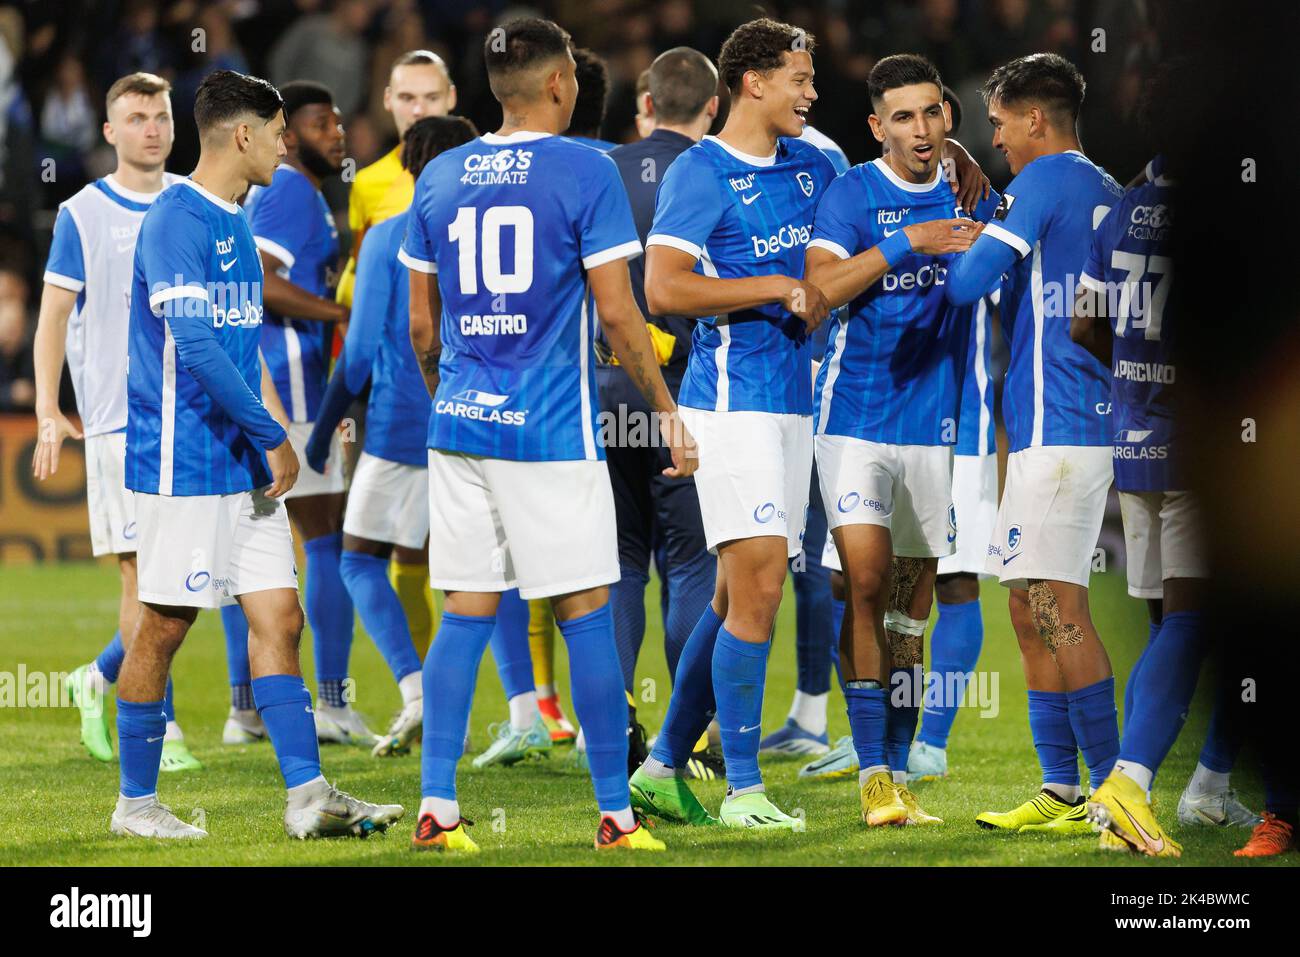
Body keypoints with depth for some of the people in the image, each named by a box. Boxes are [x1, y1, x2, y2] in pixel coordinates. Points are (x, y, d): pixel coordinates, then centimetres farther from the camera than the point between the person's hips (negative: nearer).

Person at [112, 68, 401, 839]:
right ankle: (137, 801, 9)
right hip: (185, 463, -9)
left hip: (244, 467, 9)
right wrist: (273, 436, -17)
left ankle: (308, 795, 0)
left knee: (279, 618, 2)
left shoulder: (235, 225, 15)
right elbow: (195, 346, -22)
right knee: (165, 627, -1)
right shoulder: (176, 222, -14)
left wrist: (267, 443, 14)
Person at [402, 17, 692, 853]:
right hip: (552, 435, -5)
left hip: (461, 426, 5)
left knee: (466, 615, 8)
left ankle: (436, 807, 3)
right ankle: (616, 815, 6)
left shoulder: (440, 178, 8)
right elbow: (619, 316, -8)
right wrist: (668, 412, 1)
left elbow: (422, 325, 13)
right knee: (587, 616, 2)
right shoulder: (586, 173, -6)